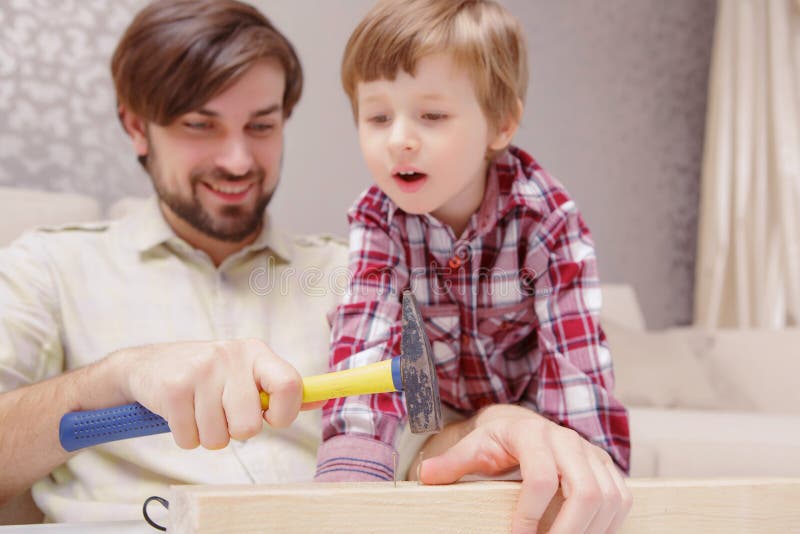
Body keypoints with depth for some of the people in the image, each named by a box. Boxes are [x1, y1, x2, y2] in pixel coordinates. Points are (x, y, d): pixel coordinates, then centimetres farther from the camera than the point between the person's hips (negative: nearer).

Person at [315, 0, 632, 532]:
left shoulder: (547, 215, -23)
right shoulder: (376, 219, -19)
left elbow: (576, 344, -32)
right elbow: (365, 339, -33)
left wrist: (580, 447, -50)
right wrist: (349, 474, -48)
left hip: (532, 404, -2)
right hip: (439, 417, 3)